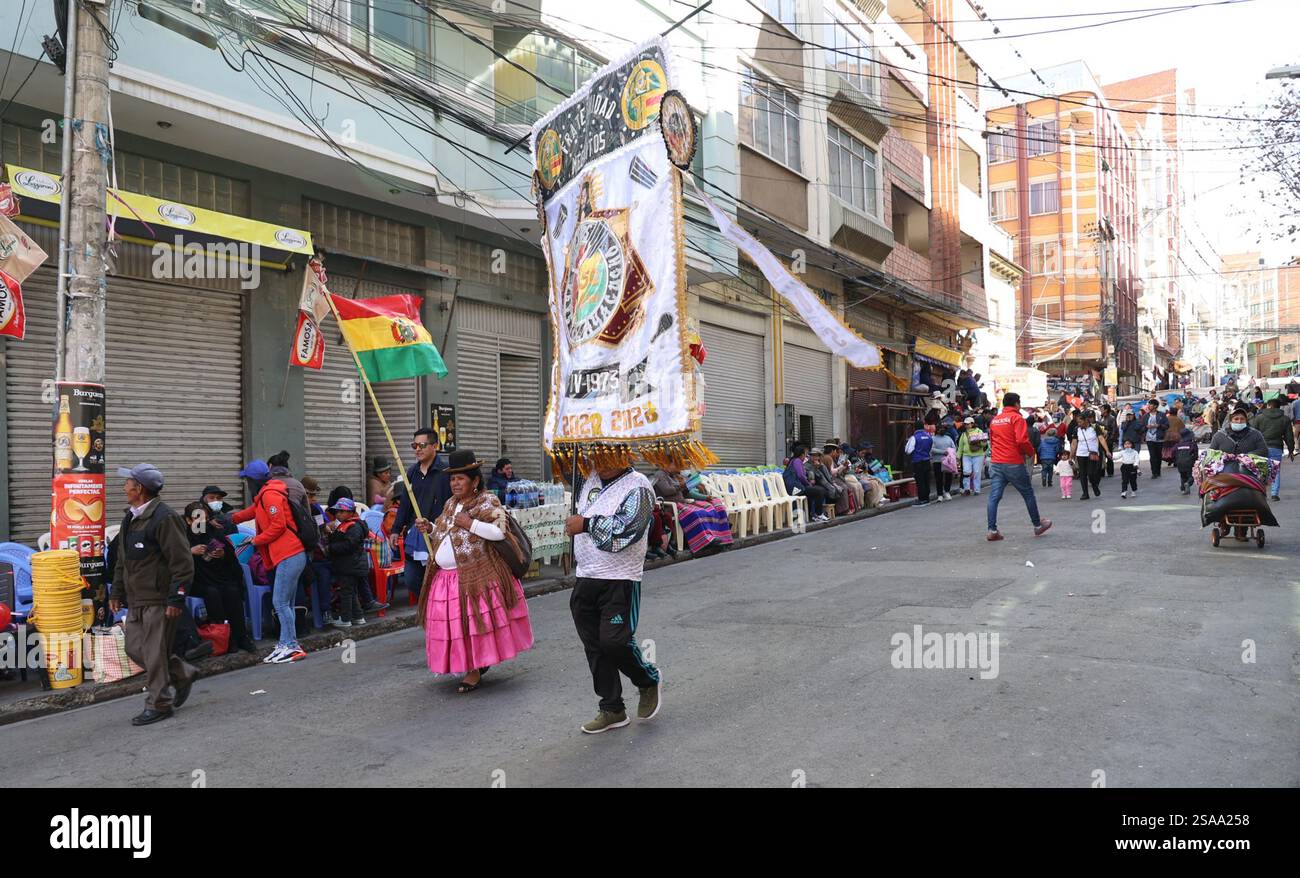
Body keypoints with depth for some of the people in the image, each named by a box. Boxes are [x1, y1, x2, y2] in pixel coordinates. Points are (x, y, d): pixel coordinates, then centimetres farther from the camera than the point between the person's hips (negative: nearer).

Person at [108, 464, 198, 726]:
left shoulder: (164, 518, -16)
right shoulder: (130, 518, 15)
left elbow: (182, 562, -18)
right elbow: (121, 560, 24)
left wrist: (176, 599, -20)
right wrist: (117, 592, 20)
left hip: (159, 601, -9)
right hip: (136, 601, 9)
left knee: (155, 653, -3)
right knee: (135, 649, 13)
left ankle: (159, 704, 10)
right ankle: (183, 675, 28)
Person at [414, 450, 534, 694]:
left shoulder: (487, 501, -8)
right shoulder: (450, 503, 15)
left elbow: (499, 531, -19)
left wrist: (470, 523, -21)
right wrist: (429, 528, 5)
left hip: (476, 575, -7)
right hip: (446, 576, 7)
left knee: (477, 620, -4)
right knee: (453, 622, 9)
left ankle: (475, 670, 8)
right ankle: (477, 664, 25)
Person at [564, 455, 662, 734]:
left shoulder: (638, 487, -11)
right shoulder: (590, 479, 10)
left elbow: (625, 529, -24)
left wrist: (586, 524, -19)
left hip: (620, 580, -7)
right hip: (585, 579, 7)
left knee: (615, 642, -11)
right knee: (595, 647, 9)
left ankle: (650, 682, 20)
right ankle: (612, 710, 21)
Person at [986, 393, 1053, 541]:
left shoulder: (995, 420, 12)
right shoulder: (1017, 418, -8)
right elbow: (1022, 440, -17)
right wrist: (1031, 452, -1)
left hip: (996, 462, 5)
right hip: (1014, 463, -5)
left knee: (994, 496, 1)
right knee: (1028, 494, 11)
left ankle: (992, 530, -5)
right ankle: (1038, 526, 23)